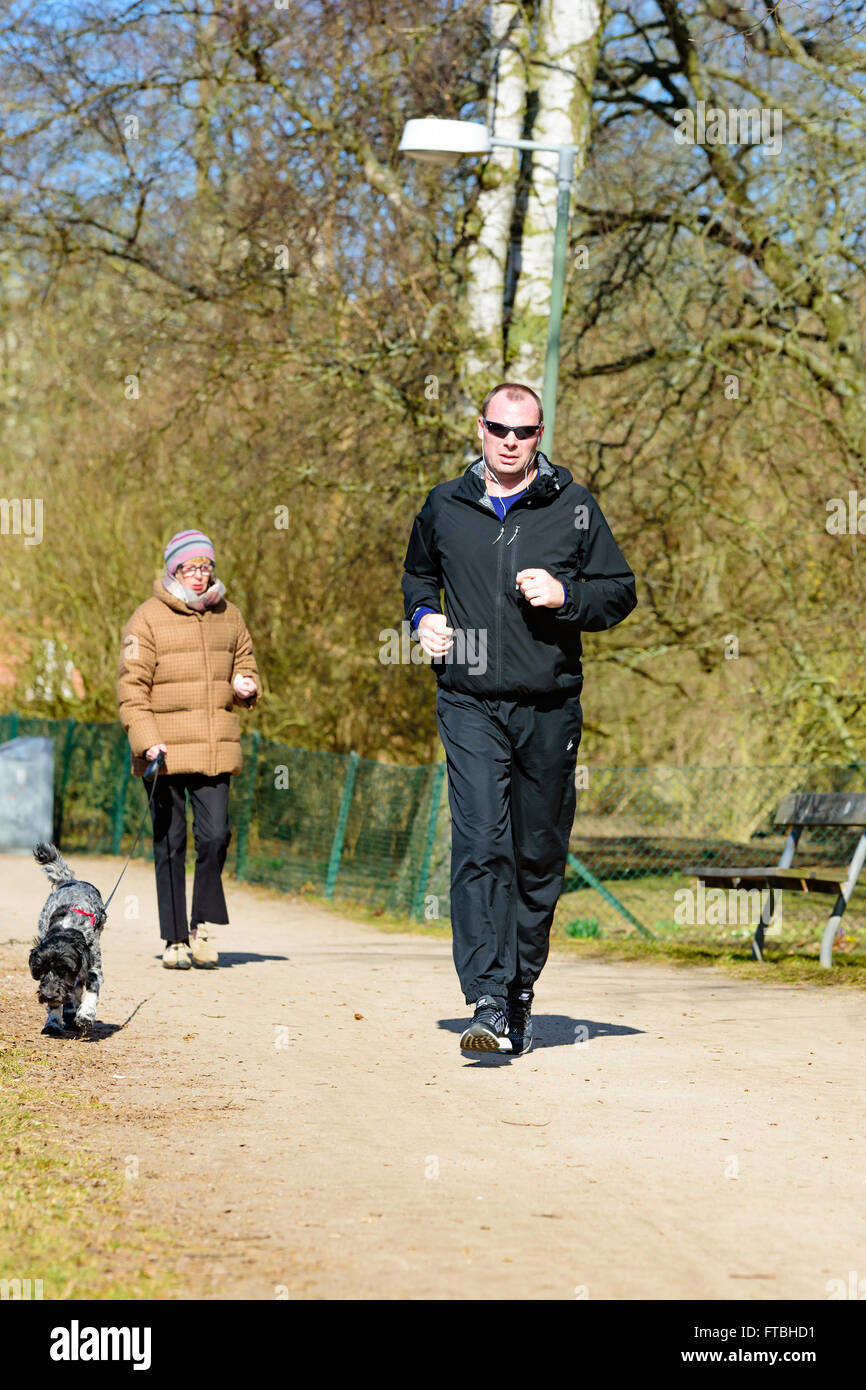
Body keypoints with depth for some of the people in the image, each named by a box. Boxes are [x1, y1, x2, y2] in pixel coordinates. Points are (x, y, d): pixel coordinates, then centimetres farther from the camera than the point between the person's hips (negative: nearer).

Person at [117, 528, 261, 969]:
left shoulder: (228, 616, 11)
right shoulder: (148, 619, -3)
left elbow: (244, 664, 24)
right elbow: (131, 687, -6)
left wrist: (246, 686, -1)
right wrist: (146, 741, -17)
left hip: (216, 750, 3)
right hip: (165, 752, -3)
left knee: (215, 836, -7)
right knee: (170, 844, 2)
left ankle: (204, 926, 9)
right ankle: (175, 939, 9)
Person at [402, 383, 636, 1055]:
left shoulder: (574, 507, 4)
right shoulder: (445, 507, 9)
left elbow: (621, 591, 7)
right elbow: (417, 574, 27)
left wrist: (565, 596, -11)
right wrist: (423, 615, 7)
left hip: (550, 708, 1)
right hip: (471, 705, -1)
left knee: (540, 855, 7)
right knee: (480, 847, -15)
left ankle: (521, 990, 24)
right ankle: (489, 1003, -21)